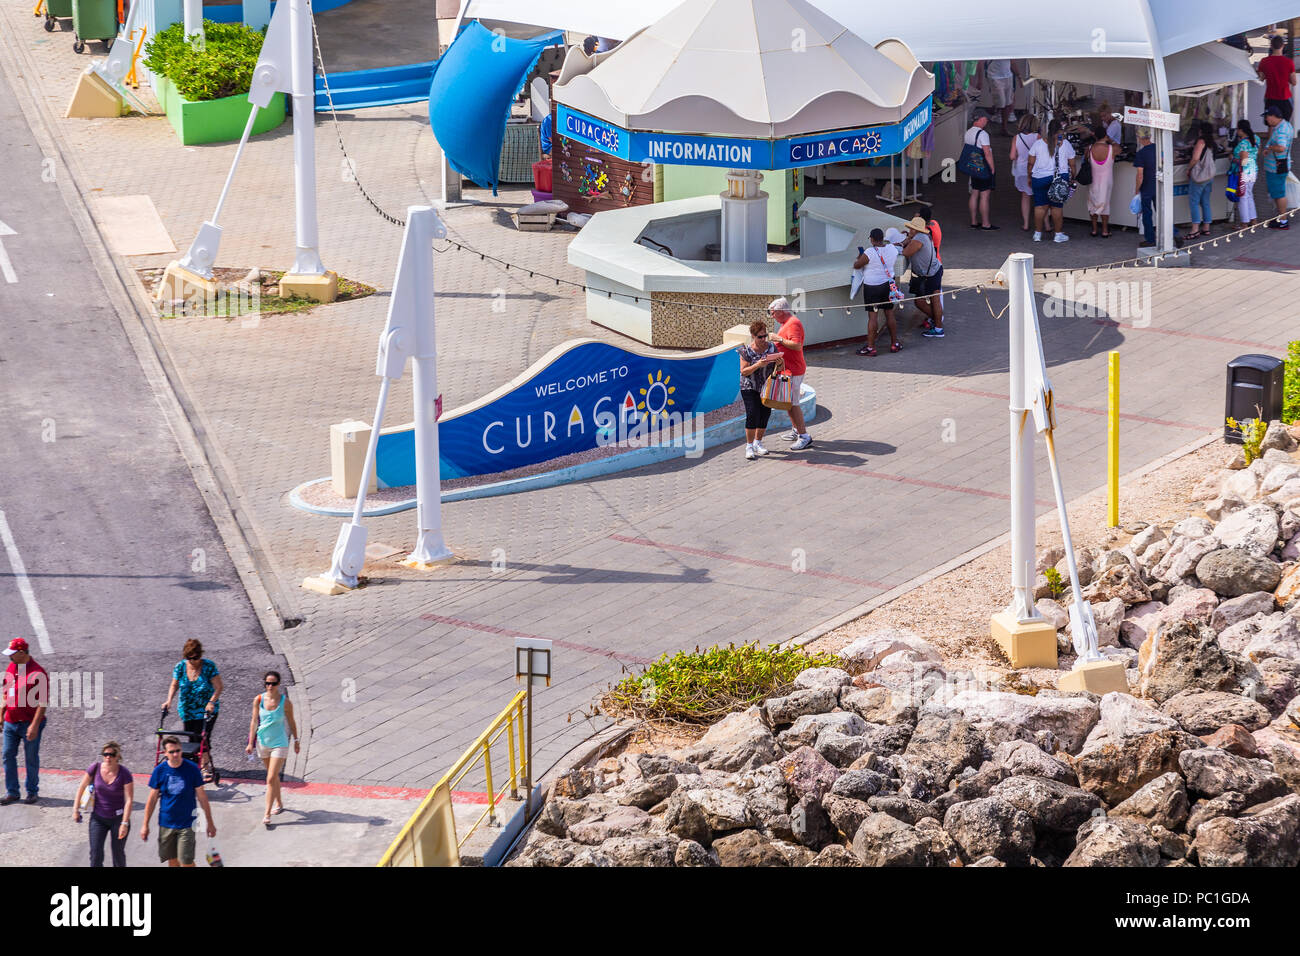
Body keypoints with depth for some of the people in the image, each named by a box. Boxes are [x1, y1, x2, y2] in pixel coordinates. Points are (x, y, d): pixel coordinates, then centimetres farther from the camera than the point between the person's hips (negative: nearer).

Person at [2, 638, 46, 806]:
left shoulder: (37, 673, -16)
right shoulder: (11, 668, 7)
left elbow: (42, 702, -16)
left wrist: (35, 725, -20)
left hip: (29, 723, -6)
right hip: (10, 722, 6)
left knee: (31, 759, 6)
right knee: (8, 756, 6)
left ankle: (32, 792, 20)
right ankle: (11, 792, 15)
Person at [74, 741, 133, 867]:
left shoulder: (124, 774, -17)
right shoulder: (95, 768, -10)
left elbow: (129, 800, -17)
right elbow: (81, 787, 4)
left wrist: (125, 823, -22)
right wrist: (76, 809, 6)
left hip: (118, 818, -2)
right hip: (98, 818, 2)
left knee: (118, 853, 9)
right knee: (95, 853, -6)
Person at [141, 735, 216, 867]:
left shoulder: (191, 769, -8)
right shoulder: (159, 770, -4)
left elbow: (202, 798, -1)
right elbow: (152, 799, 5)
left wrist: (210, 823, 3)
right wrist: (145, 825, 6)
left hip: (187, 823, -2)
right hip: (166, 823, 2)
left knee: (186, 861, -8)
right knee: (172, 861, 10)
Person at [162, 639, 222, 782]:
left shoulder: (209, 666, -14)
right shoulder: (180, 667, -4)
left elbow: (218, 687, -13)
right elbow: (174, 685, 8)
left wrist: (211, 702, -27)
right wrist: (169, 700, -7)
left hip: (206, 711, -4)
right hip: (187, 711, 4)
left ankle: (206, 769, -2)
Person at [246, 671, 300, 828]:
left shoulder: (285, 702, -11)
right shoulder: (258, 700, -5)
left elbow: (291, 722, 1)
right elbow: (254, 722, 1)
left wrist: (296, 741, 9)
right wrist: (250, 742, -1)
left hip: (279, 743, -3)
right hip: (263, 742, 3)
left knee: (271, 779, -10)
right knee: (273, 776, 20)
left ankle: (267, 815, -9)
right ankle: (279, 803, 41)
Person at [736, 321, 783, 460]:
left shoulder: (771, 347, 2)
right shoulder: (747, 351, -7)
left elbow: (780, 367, 9)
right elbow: (743, 371, -11)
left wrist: (779, 362, -15)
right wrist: (758, 365, -25)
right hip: (750, 388, -4)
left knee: (765, 414, 4)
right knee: (752, 414, -13)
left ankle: (758, 443, 20)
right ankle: (749, 446, -7)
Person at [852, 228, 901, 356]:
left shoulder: (870, 253, -21)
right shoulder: (892, 249, -3)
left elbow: (856, 265, -10)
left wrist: (859, 256, 10)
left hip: (872, 288, -6)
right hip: (888, 285, 6)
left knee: (872, 317, -1)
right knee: (890, 315, 13)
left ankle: (870, 347, 3)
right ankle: (894, 344, 20)